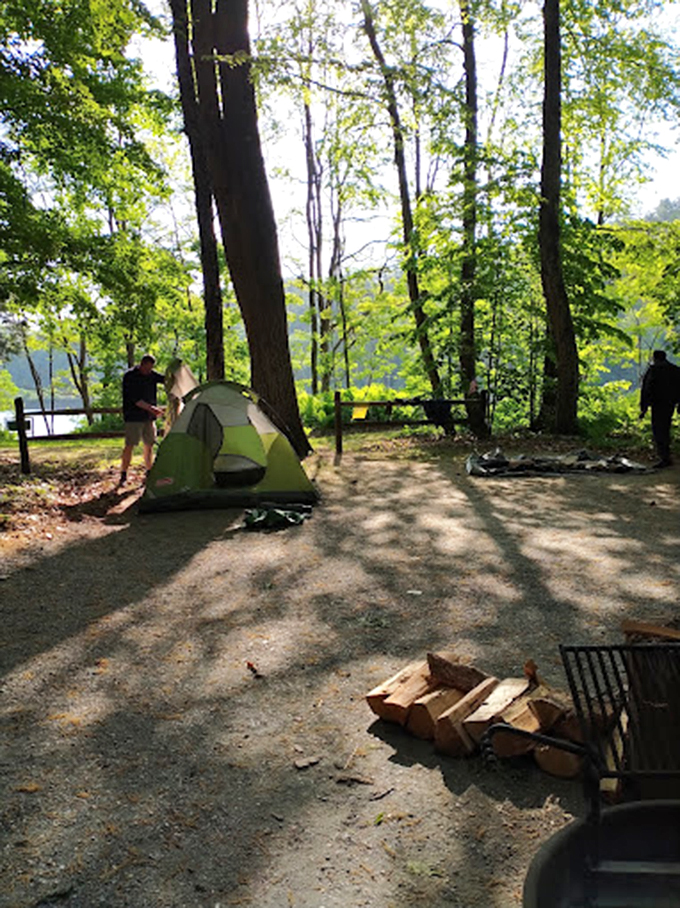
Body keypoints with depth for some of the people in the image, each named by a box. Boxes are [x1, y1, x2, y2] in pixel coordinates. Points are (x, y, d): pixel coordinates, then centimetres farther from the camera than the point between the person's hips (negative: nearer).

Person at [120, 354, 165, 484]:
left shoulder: (152, 375, 7)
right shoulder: (129, 376, -11)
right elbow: (134, 398, -17)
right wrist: (151, 408, -23)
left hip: (148, 417, 6)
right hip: (134, 418, -6)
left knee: (149, 445, 10)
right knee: (129, 446, -6)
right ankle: (123, 475, 1)